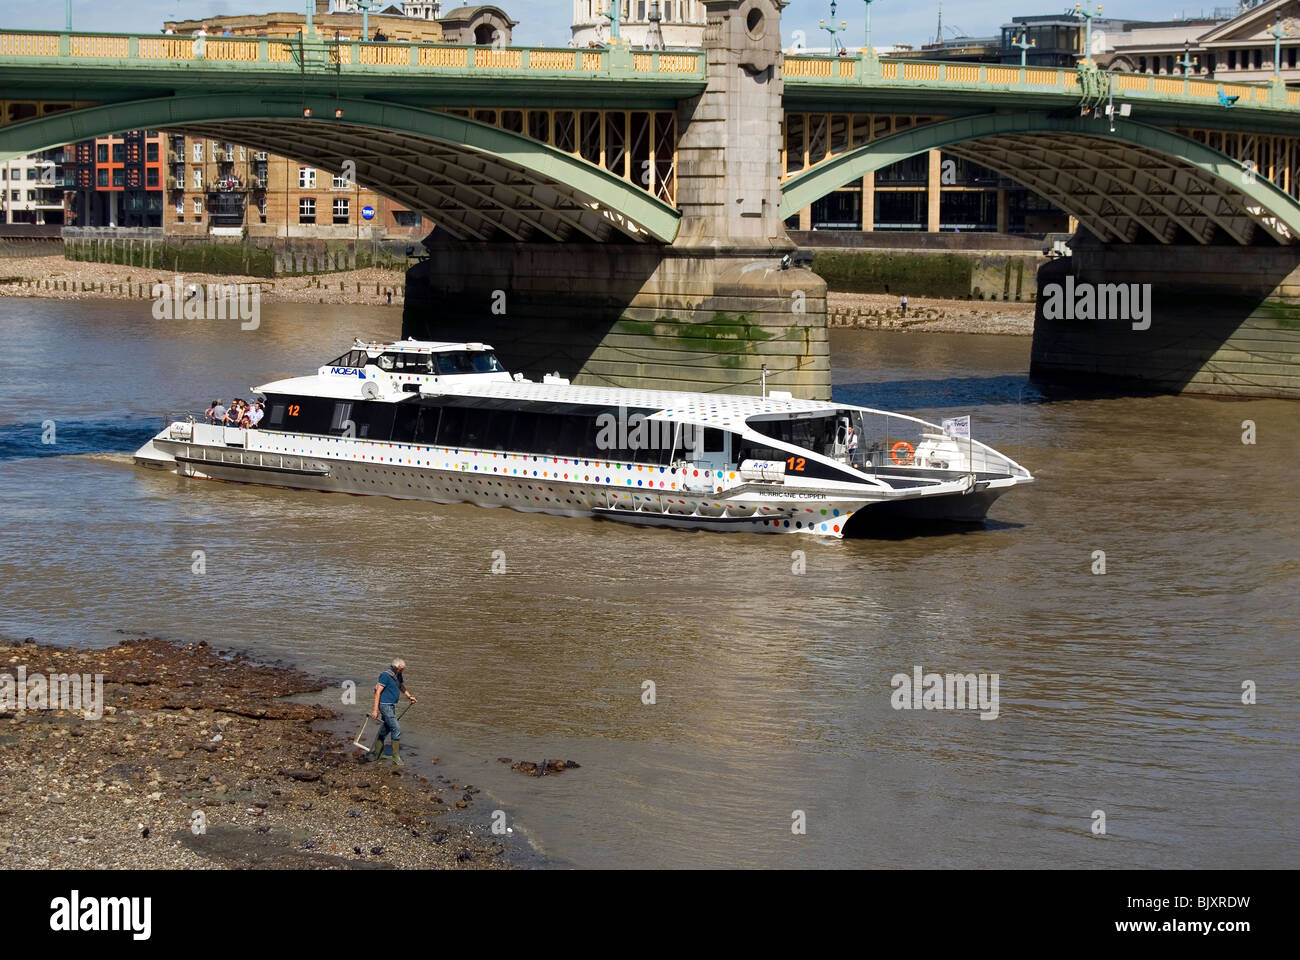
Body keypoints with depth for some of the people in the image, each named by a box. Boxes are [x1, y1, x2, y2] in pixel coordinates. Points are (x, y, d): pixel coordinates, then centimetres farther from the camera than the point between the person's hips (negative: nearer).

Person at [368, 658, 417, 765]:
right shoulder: (386, 676, -19)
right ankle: (396, 757, -5)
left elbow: (402, 686, 27)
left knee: (385, 730, 16)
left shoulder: (399, 675, 7)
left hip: (392, 706, 9)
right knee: (396, 729, -11)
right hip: (385, 705, -9)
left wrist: (409, 696, 11)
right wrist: (375, 710, -23)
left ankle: (374, 753, 26)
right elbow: (378, 692, -20)